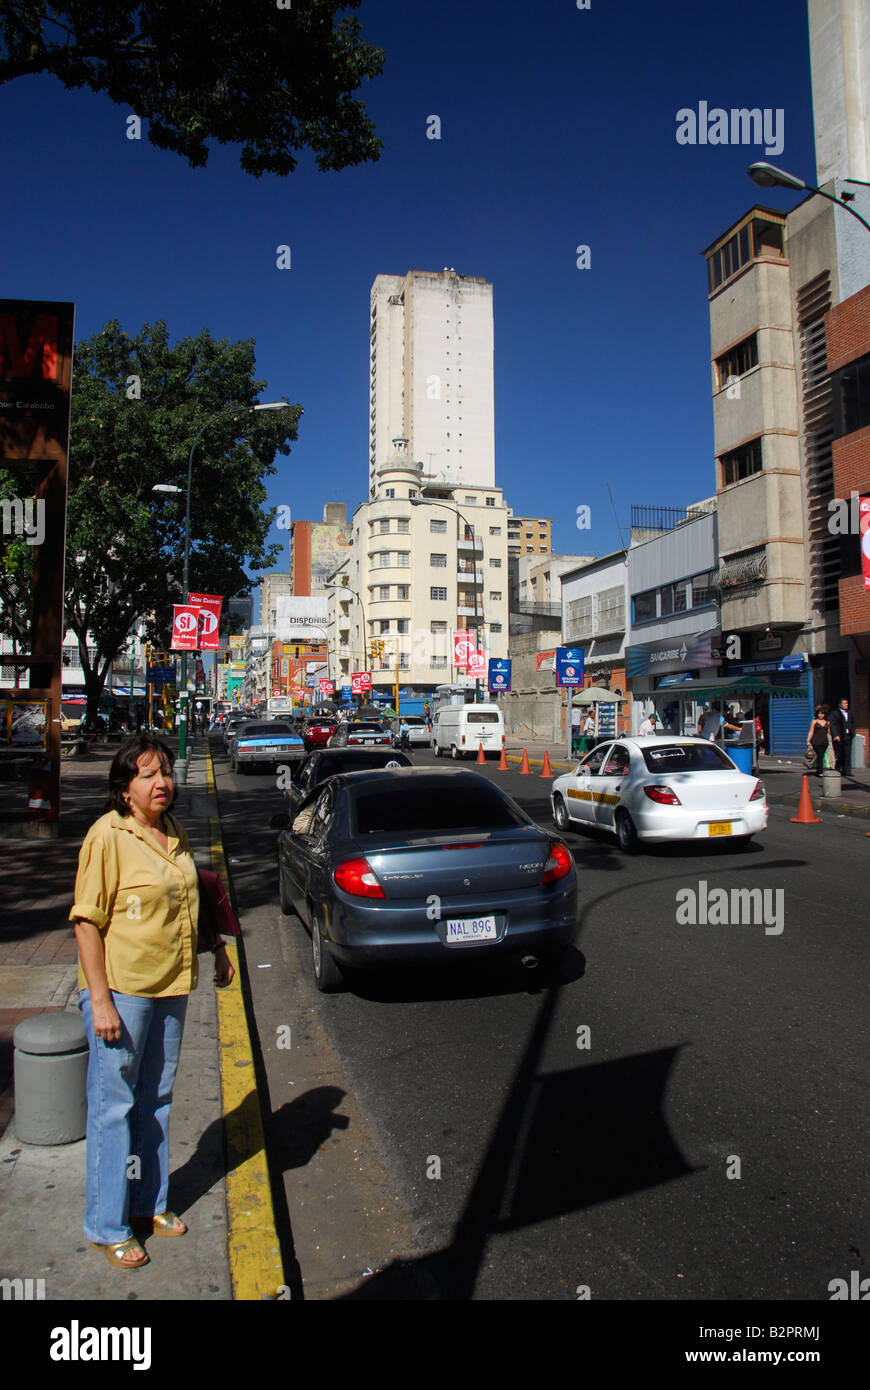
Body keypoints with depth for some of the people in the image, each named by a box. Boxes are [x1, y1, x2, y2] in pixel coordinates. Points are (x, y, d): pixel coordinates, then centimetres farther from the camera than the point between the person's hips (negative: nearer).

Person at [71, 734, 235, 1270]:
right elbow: (87, 921, -17)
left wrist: (217, 949, 20)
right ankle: (108, 1226, 22)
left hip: (171, 986, 7)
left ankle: (149, 1203, 35)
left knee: (156, 1098, 18)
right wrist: (100, 1000, -20)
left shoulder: (174, 834, 7)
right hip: (121, 989, -7)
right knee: (114, 1105, 6)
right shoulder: (108, 835, -15)